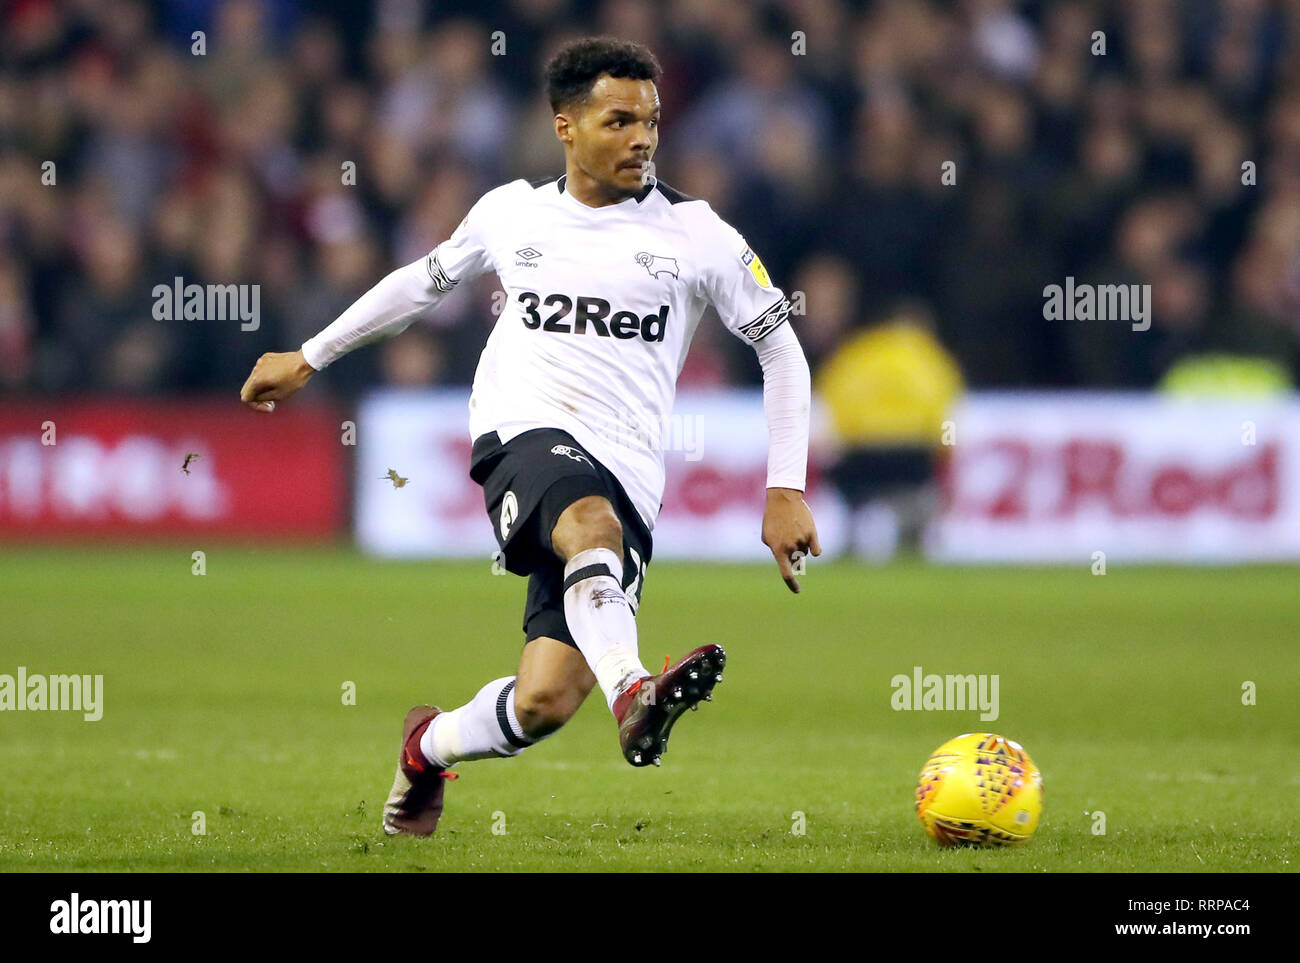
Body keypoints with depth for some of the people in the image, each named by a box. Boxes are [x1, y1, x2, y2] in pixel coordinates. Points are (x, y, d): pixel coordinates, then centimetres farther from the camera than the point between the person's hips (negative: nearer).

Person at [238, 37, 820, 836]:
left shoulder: (695, 234, 6)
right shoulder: (511, 212, 13)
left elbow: (782, 351, 11)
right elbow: (424, 283, 31)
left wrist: (786, 490, 3)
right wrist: (309, 358, 35)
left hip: (627, 474, 0)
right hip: (525, 433, 0)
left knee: (545, 702, -12)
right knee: (591, 522, -39)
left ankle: (431, 746, 21)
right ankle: (632, 691, -63)